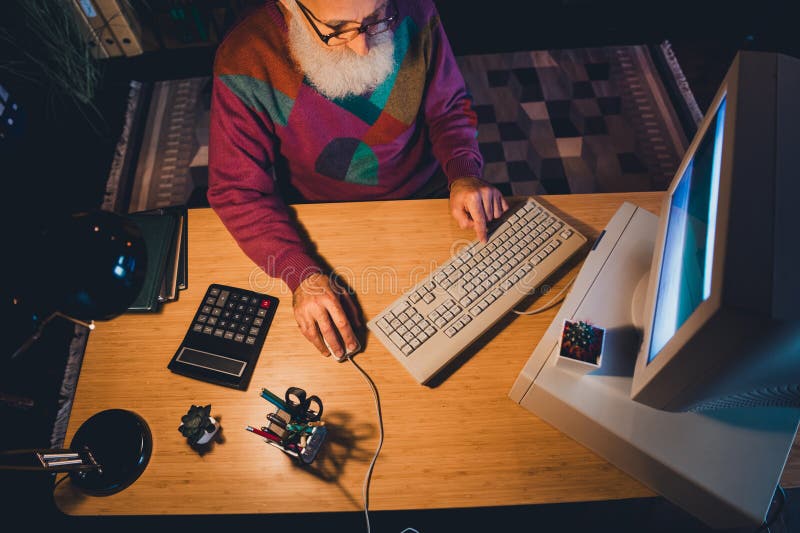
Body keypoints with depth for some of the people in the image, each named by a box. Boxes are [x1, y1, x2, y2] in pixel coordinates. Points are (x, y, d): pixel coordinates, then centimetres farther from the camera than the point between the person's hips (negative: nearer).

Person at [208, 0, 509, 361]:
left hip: (424, 196, 2)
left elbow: (450, 107, 0)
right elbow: (238, 191, -17)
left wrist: (464, 174, -20)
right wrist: (302, 274, -31)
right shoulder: (244, 65, -23)